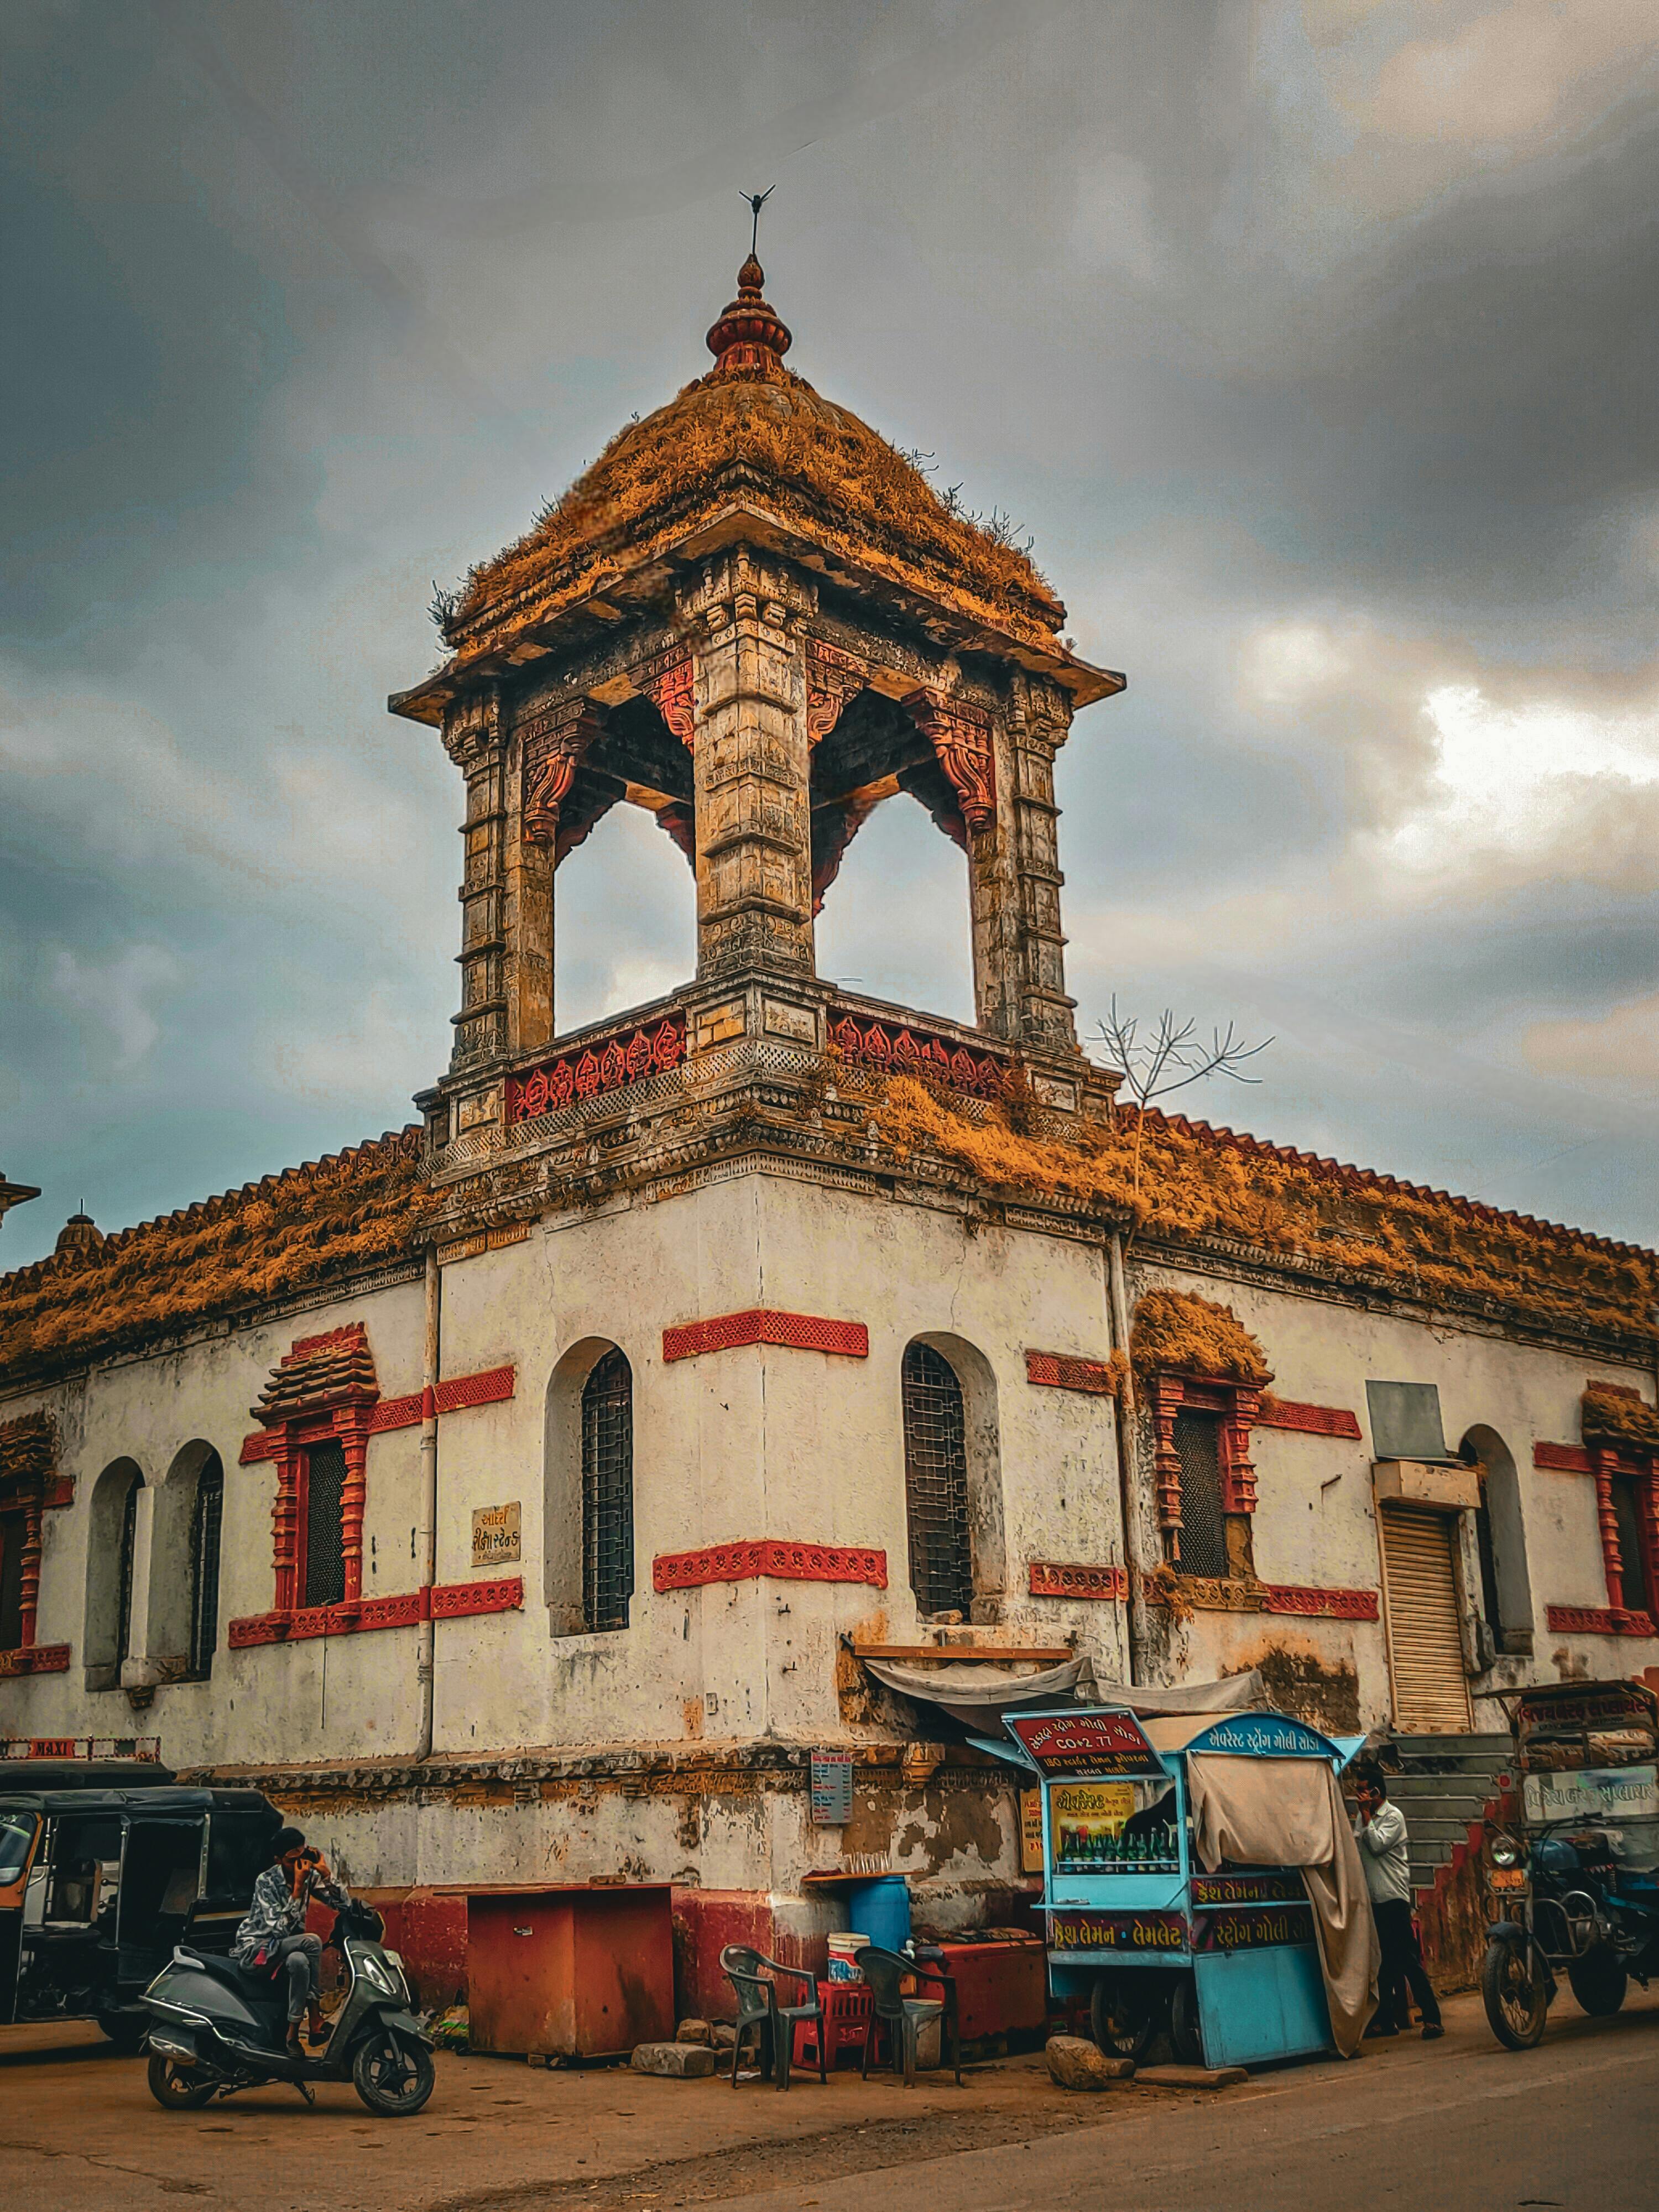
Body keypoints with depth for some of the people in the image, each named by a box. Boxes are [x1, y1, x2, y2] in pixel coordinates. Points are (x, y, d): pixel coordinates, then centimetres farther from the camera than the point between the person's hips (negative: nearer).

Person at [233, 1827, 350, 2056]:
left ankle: (293, 2033, -24)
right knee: (312, 1942, -29)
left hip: (286, 1946, 5)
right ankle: (316, 2022, -23)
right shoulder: (266, 1882, -19)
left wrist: (325, 1873, -21)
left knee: (299, 1962, -32)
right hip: (256, 1948, -5)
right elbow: (281, 1929, -27)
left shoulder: (309, 1875, -3)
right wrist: (298, 1887, -32)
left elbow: (343, 1902, -8)